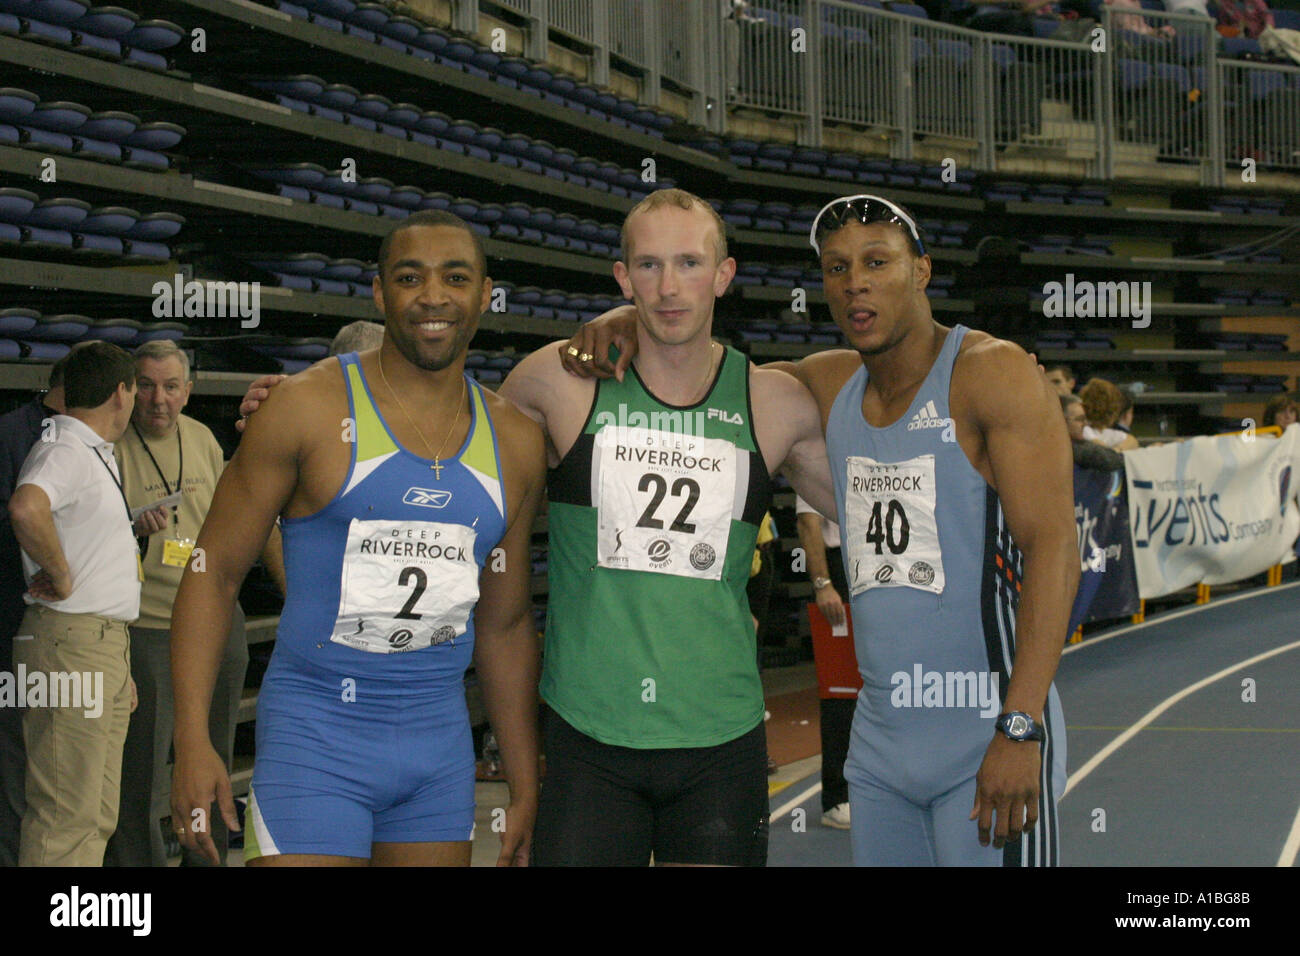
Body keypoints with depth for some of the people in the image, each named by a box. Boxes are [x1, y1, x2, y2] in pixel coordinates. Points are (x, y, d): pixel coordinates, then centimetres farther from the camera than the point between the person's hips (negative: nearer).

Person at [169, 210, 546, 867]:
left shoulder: (515, 444, 8)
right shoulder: (311, 407, -6)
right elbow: (214, 571, -4)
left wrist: (525, 788, 14)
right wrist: (192, 741, -13)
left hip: (441, 738, 5)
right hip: (316, 737, -4)